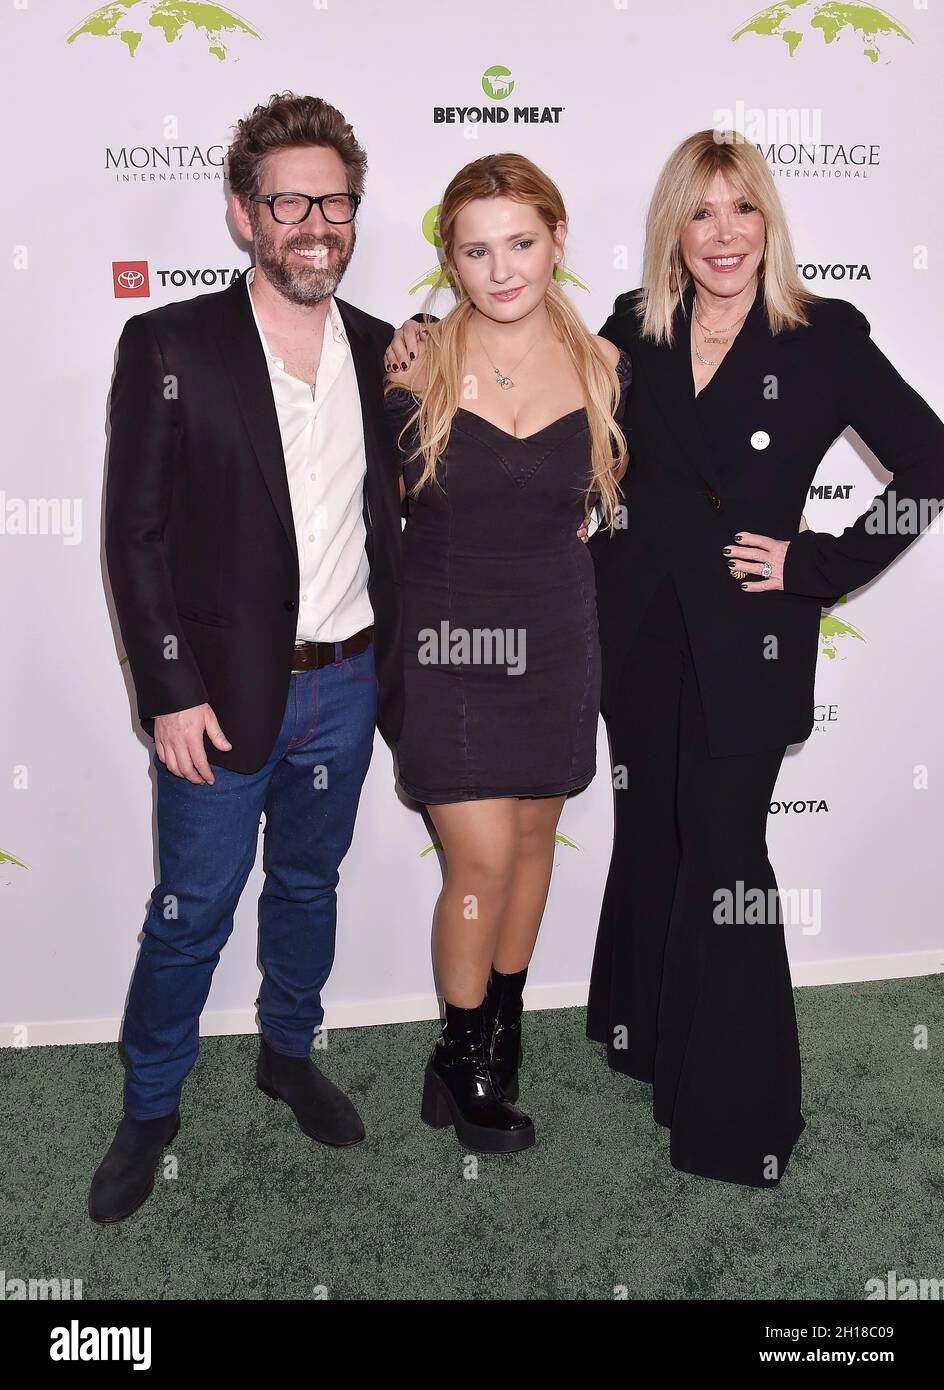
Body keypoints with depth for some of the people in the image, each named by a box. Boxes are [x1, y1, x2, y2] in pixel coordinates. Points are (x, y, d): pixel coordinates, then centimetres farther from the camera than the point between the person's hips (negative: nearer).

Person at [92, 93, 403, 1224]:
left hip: (345, 686, 4)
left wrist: (390, 663, 5)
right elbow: (136, 534, -8)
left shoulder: (381, 352, 5)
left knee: (308, 887, 20)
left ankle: (288, 1054, 42)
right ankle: (149, 1107, 27)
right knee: (191, 914, 6)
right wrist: (171, 694, -13)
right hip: (224, 693, -4)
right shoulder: (170, 346, -7)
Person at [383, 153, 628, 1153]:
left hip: (554, 637, 3)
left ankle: (502, 1024, 38)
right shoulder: (413, 366, -9)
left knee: (533, 837, 14)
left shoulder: (603, 368, -2)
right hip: (443, 638, -3)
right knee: (482, 857, -5)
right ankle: (460, 1063, 18)